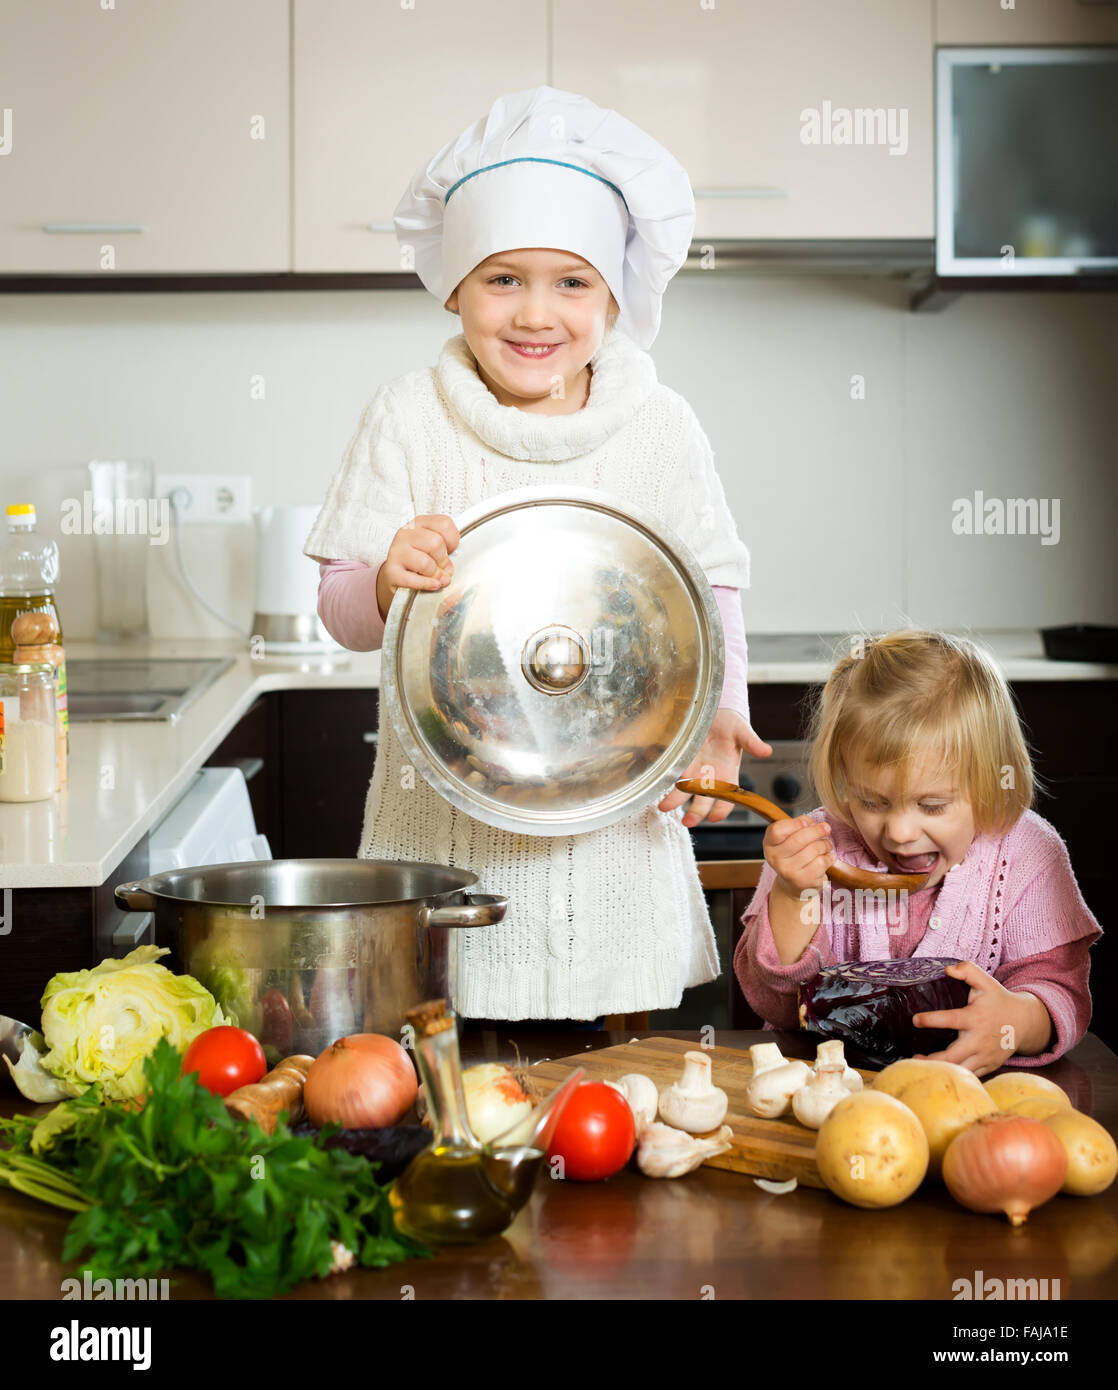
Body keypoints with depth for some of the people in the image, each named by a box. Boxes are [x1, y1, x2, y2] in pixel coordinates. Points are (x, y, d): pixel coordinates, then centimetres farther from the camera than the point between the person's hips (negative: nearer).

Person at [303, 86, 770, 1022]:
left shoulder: (660, 426, 2)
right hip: (450, 816, 0)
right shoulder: (410, 416, -1)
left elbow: (711, 596, 6)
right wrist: (390, 584, -23)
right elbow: (342, 612, -1)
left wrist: (717, 715, -11)